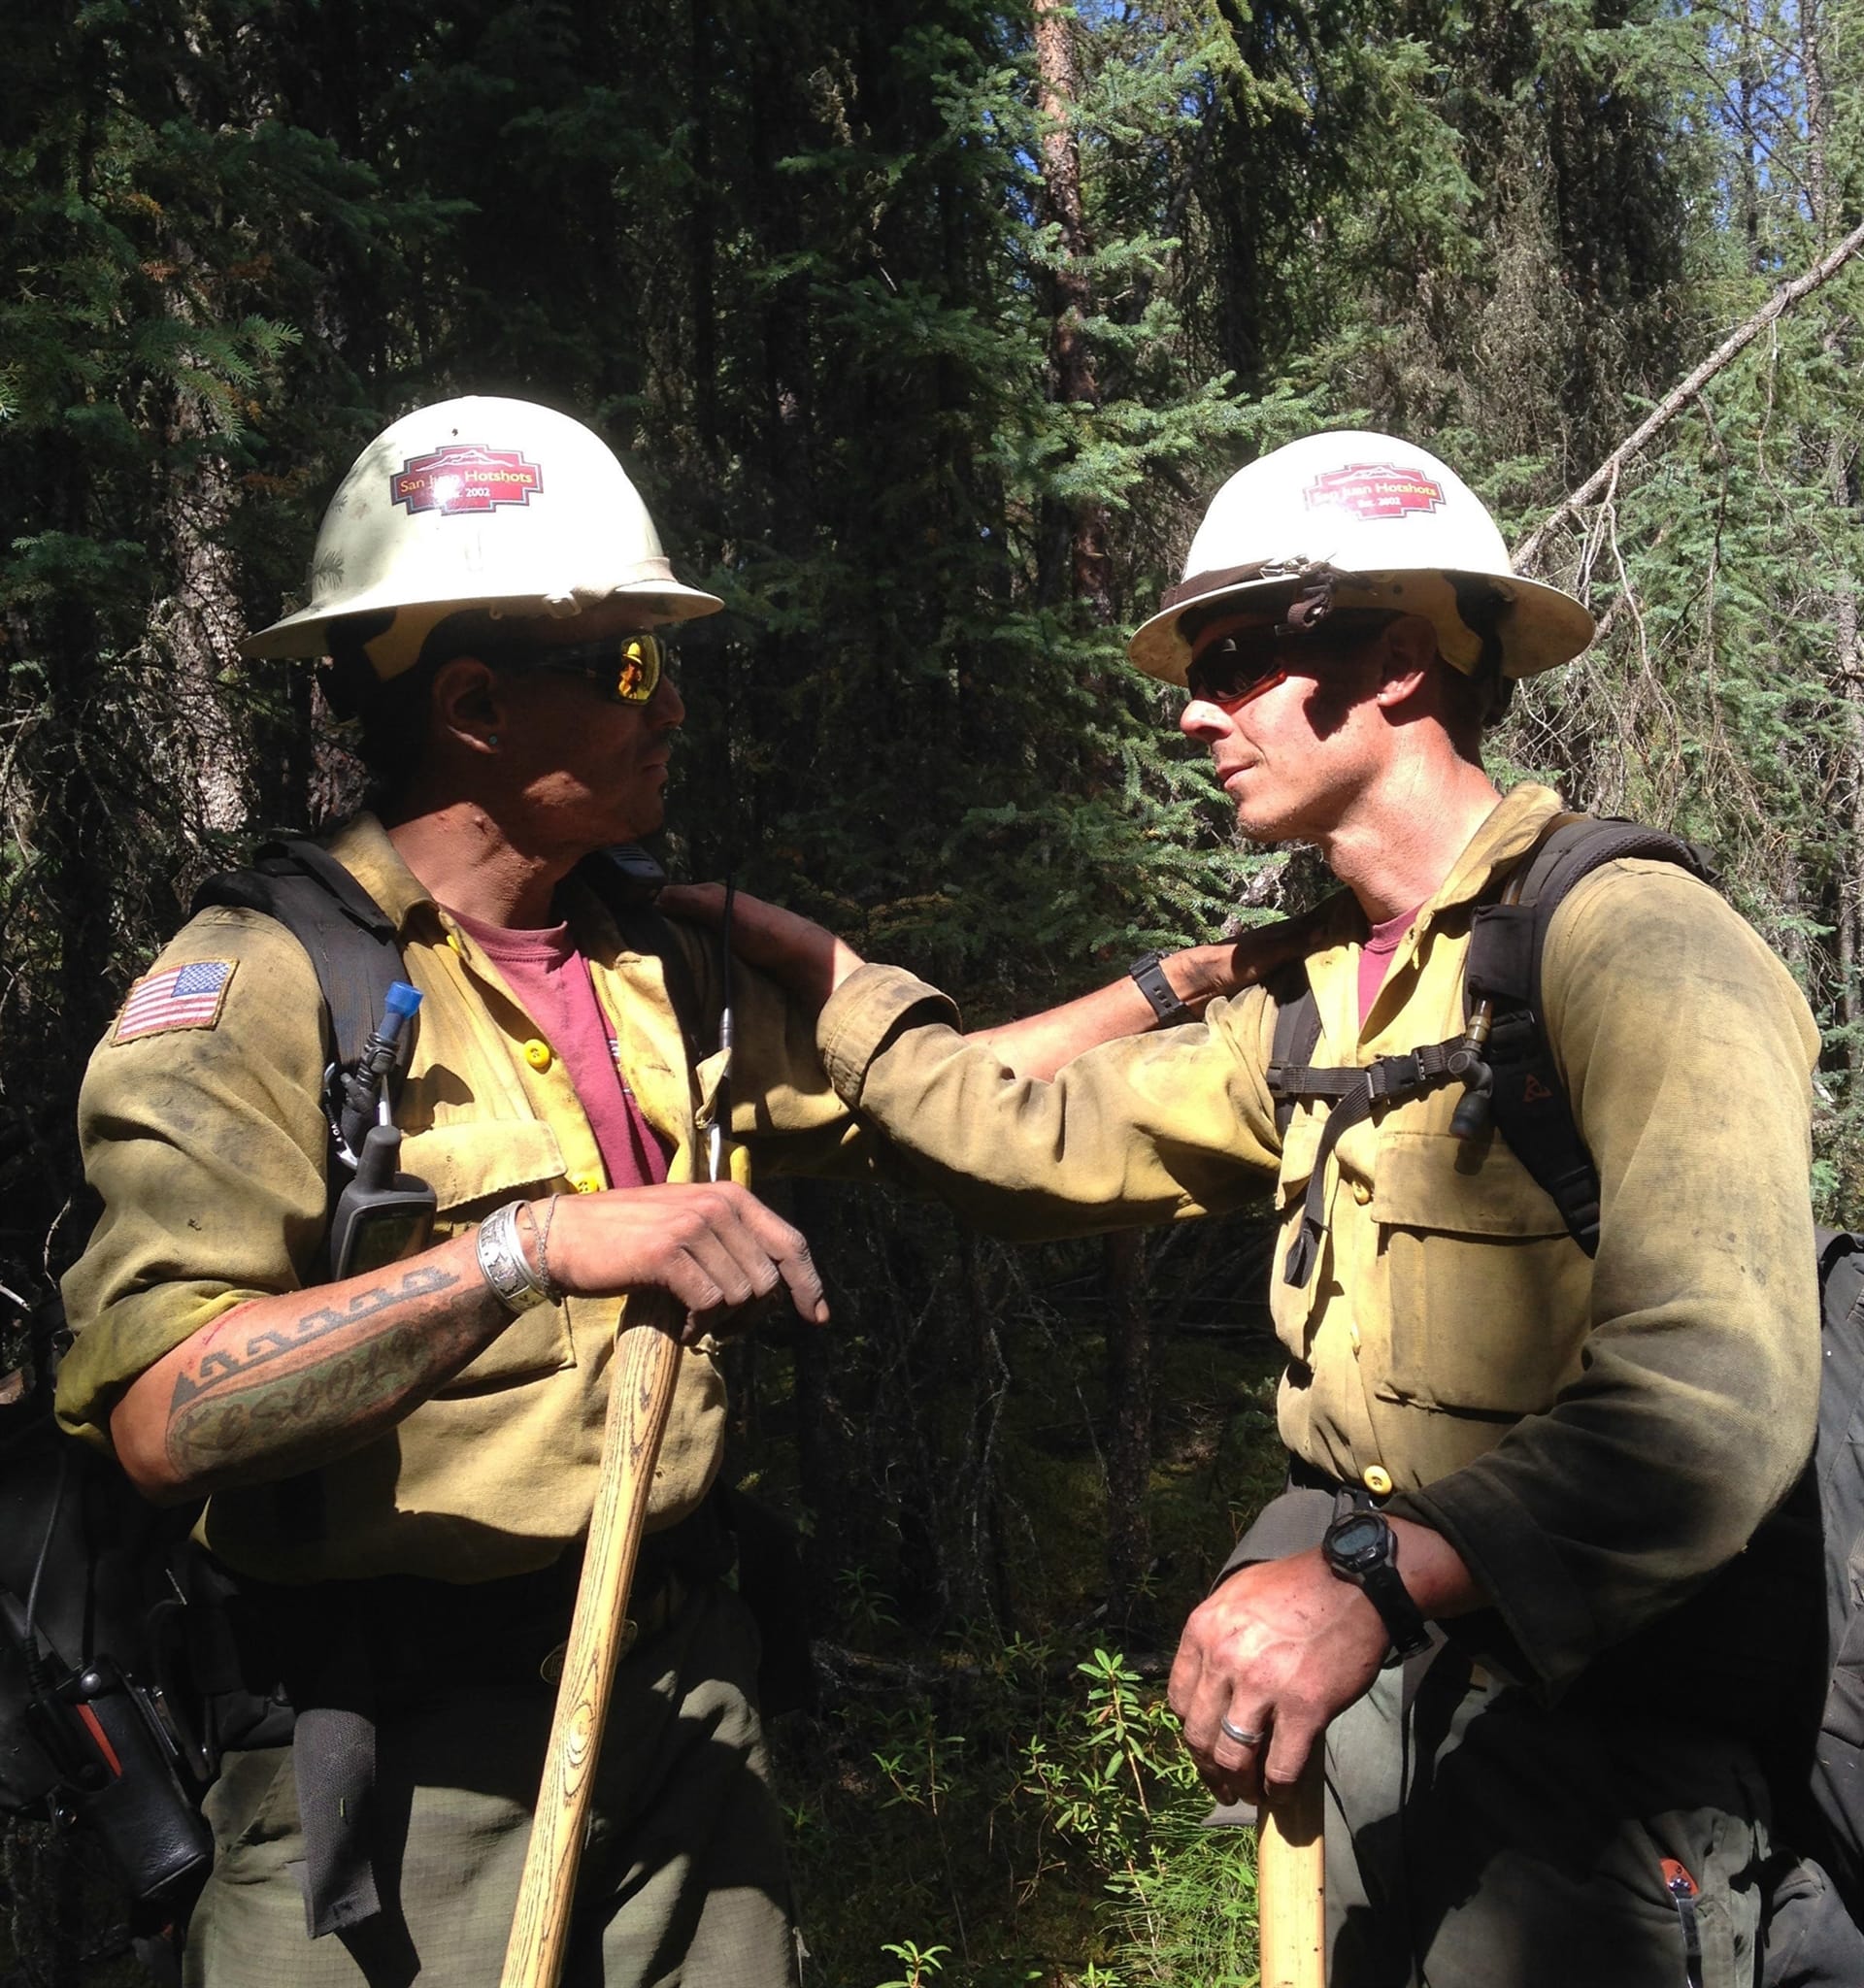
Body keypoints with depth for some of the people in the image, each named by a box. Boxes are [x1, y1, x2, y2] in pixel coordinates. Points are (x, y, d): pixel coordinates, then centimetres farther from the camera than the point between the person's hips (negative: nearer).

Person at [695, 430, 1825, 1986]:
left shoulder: (1630, 943, -18)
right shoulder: (1318, 990, 9)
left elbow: (1714, 1394, -30)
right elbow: (1048, 1139, 12)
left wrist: (1378, 1576, -41)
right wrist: (801, 958, 10)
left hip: (1599, 1727, -7)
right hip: (1365, 1685, 7)